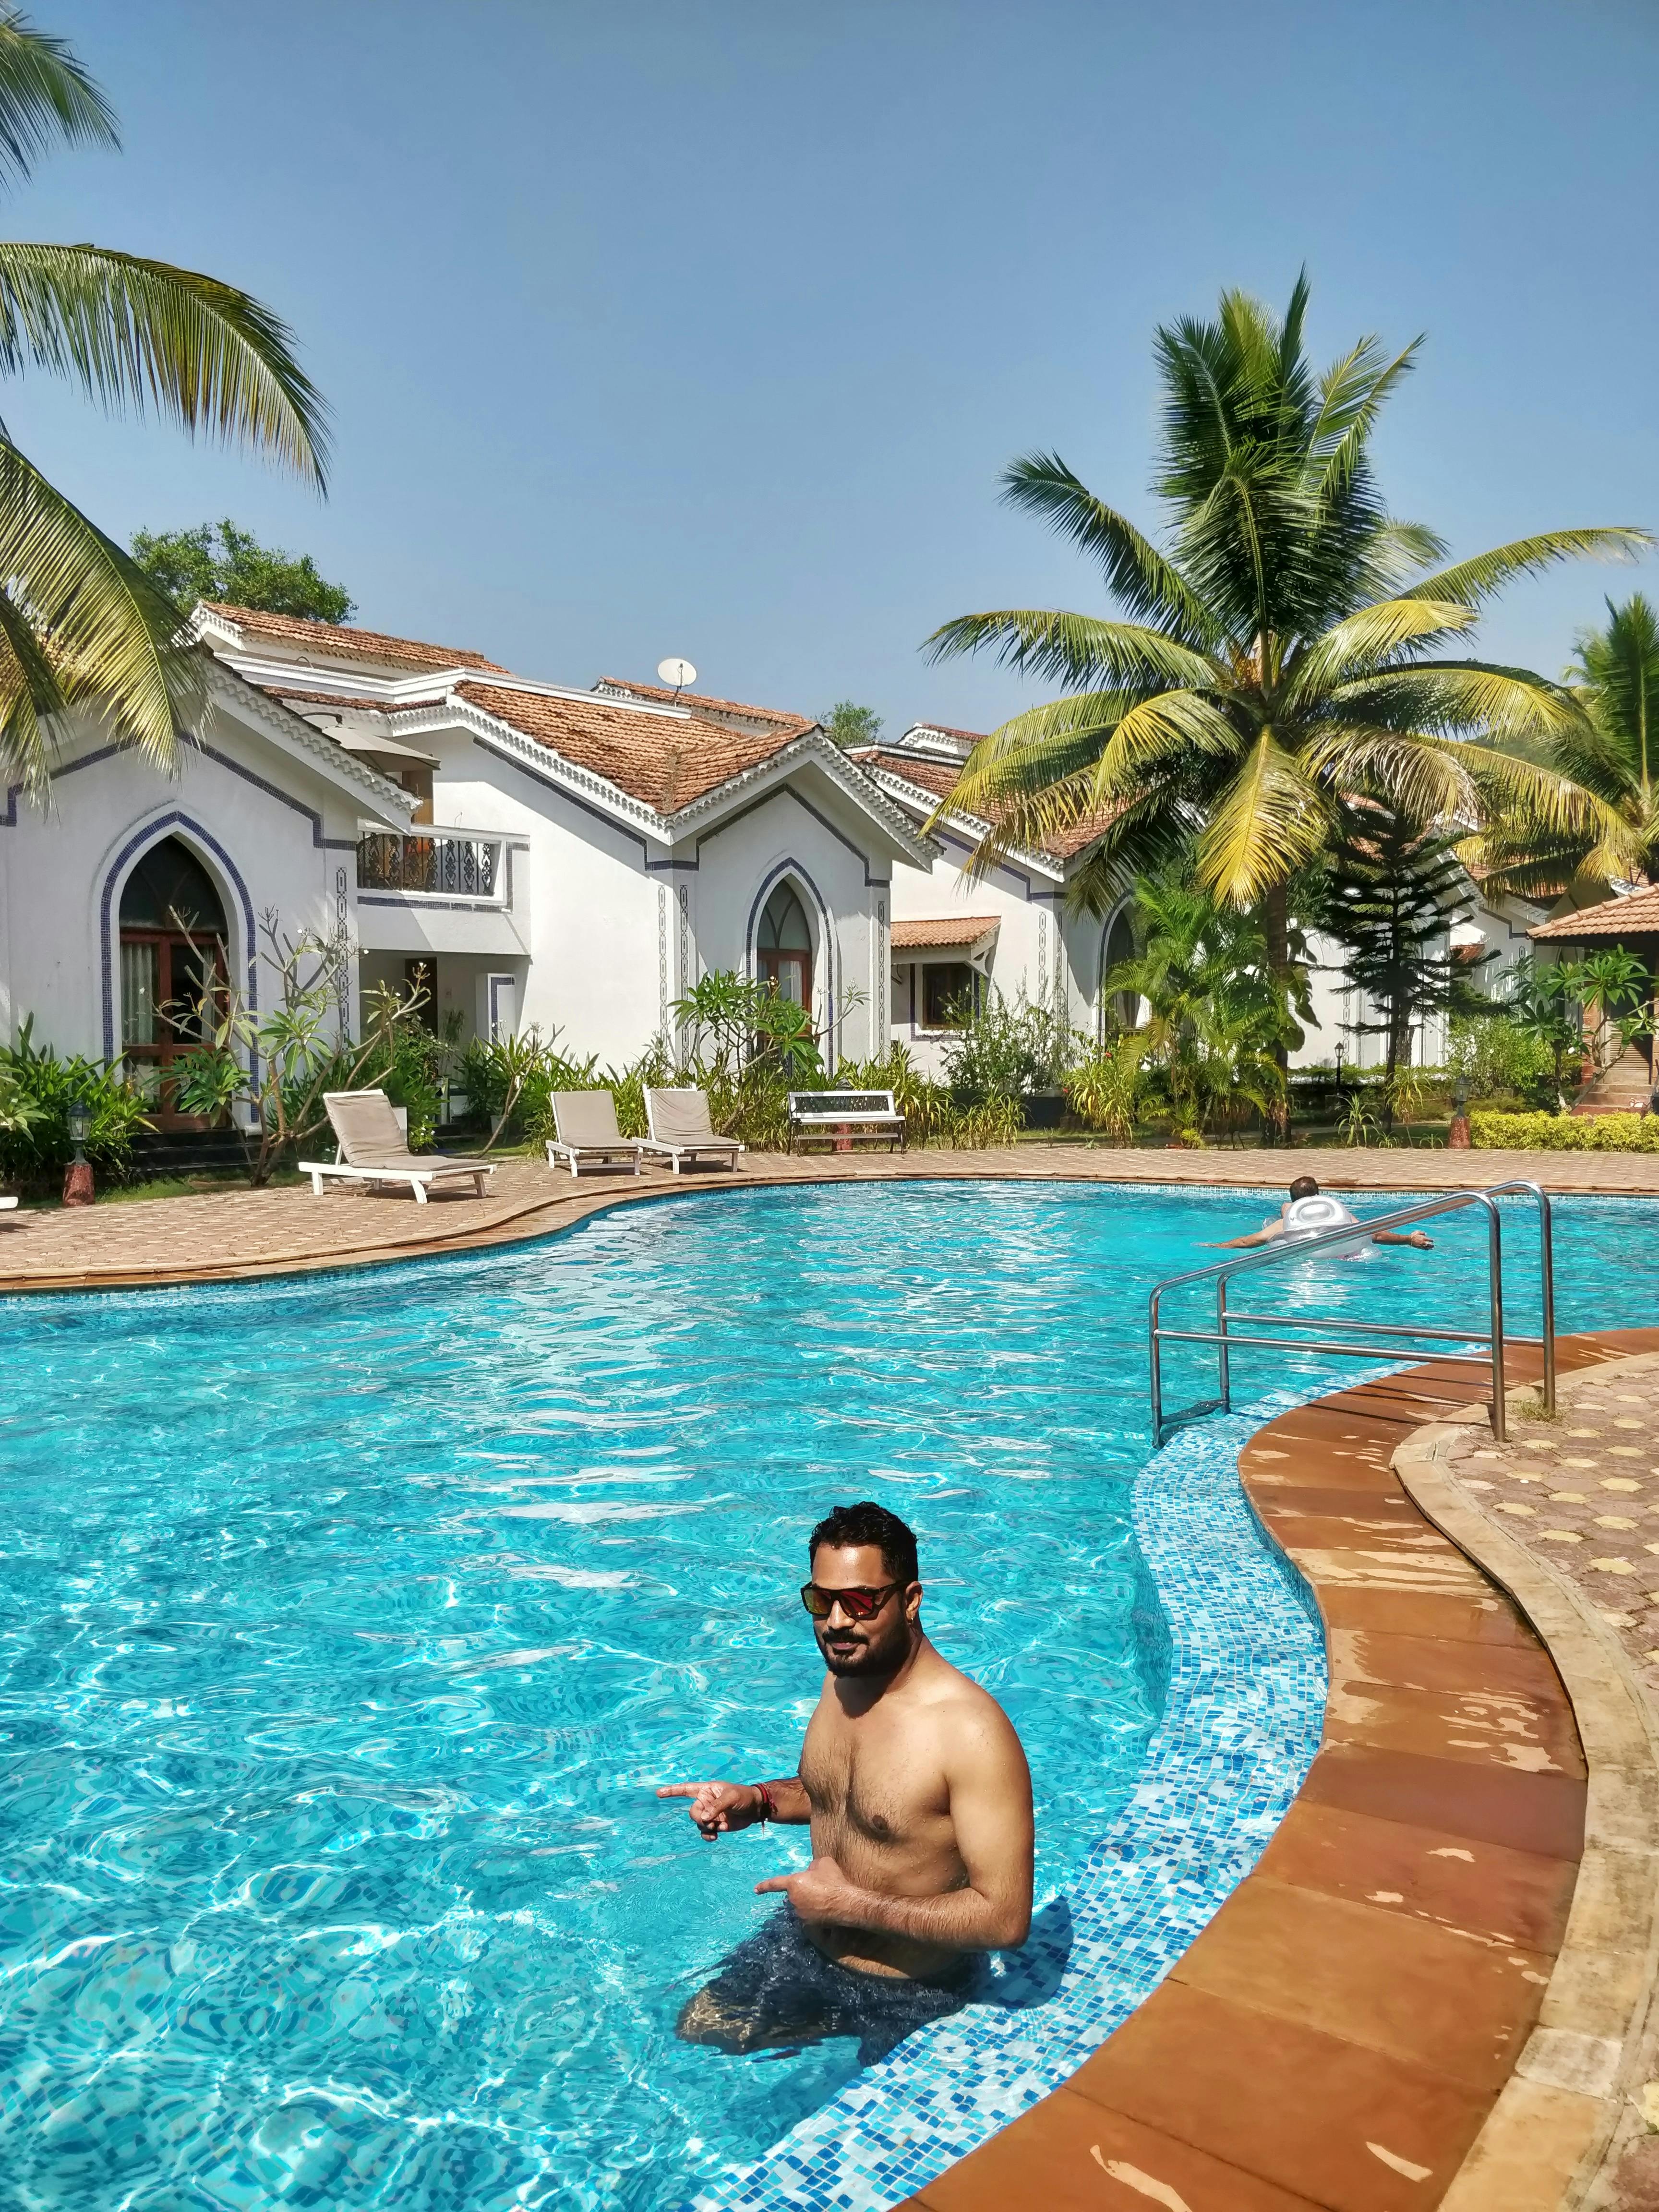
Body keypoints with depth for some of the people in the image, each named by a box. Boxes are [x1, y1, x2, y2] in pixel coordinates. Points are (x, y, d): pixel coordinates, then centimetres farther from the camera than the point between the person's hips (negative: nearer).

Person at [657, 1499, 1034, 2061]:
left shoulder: (971, 1732, -32)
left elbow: (1005, 1919, -32)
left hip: (907, 1995, -7)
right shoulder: (841, 1681, -6)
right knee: (699, 2029, 18)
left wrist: (851, 1905, -26)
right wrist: (756, 1801, -5)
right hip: (807, 1945, 7)